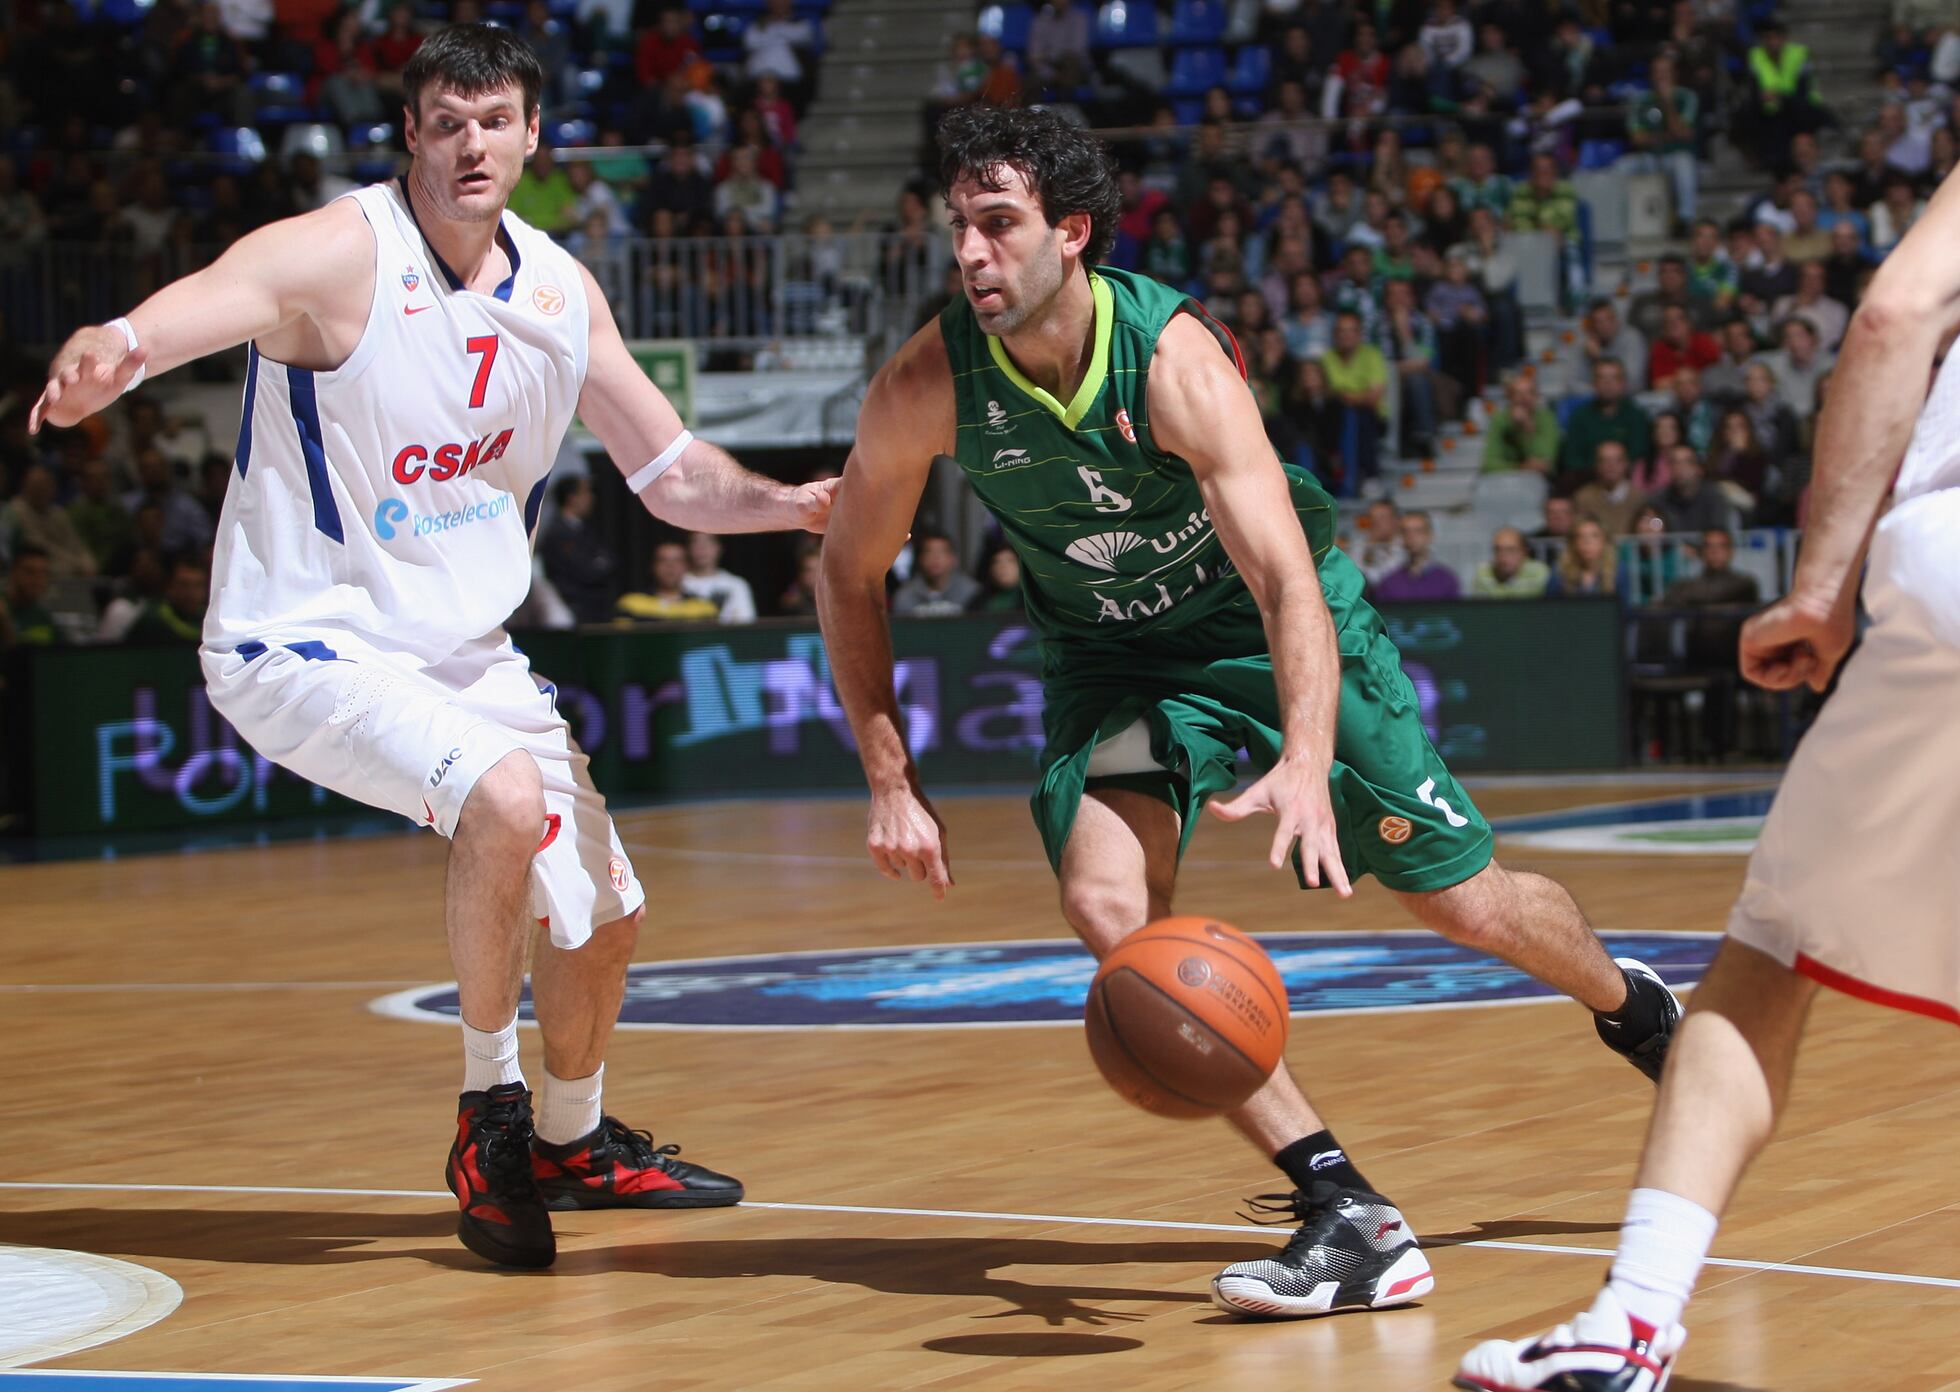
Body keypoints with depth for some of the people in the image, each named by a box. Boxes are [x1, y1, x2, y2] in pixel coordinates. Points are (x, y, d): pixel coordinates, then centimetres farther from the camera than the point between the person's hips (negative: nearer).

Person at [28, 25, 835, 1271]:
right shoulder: (336, 257, -20)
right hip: (306, 642, -7)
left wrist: (790, 505, -11)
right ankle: (489, 1109, -12)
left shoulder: (560, 291, 0)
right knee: (505, 798, -32)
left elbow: (670, 470, 9)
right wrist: (101, 358, -63)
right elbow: (185, 311, -39)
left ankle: (573, 1144, 40)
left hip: (466, 648, 7)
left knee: (603, 912, 12)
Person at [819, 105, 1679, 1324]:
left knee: (1465, 899, 5)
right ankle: (1348, 1216, -23)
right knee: (1106, 901, -25)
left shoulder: (1174, 358, -32)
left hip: (1275, 630, -2)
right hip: (1117, 659, 2)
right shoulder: (927, 388, -22)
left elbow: (1290, 583, -38)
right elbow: (851, 577, -6)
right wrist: (893, 784, -13)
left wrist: (1305, 758, -54)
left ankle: (1637, 1007, 42)